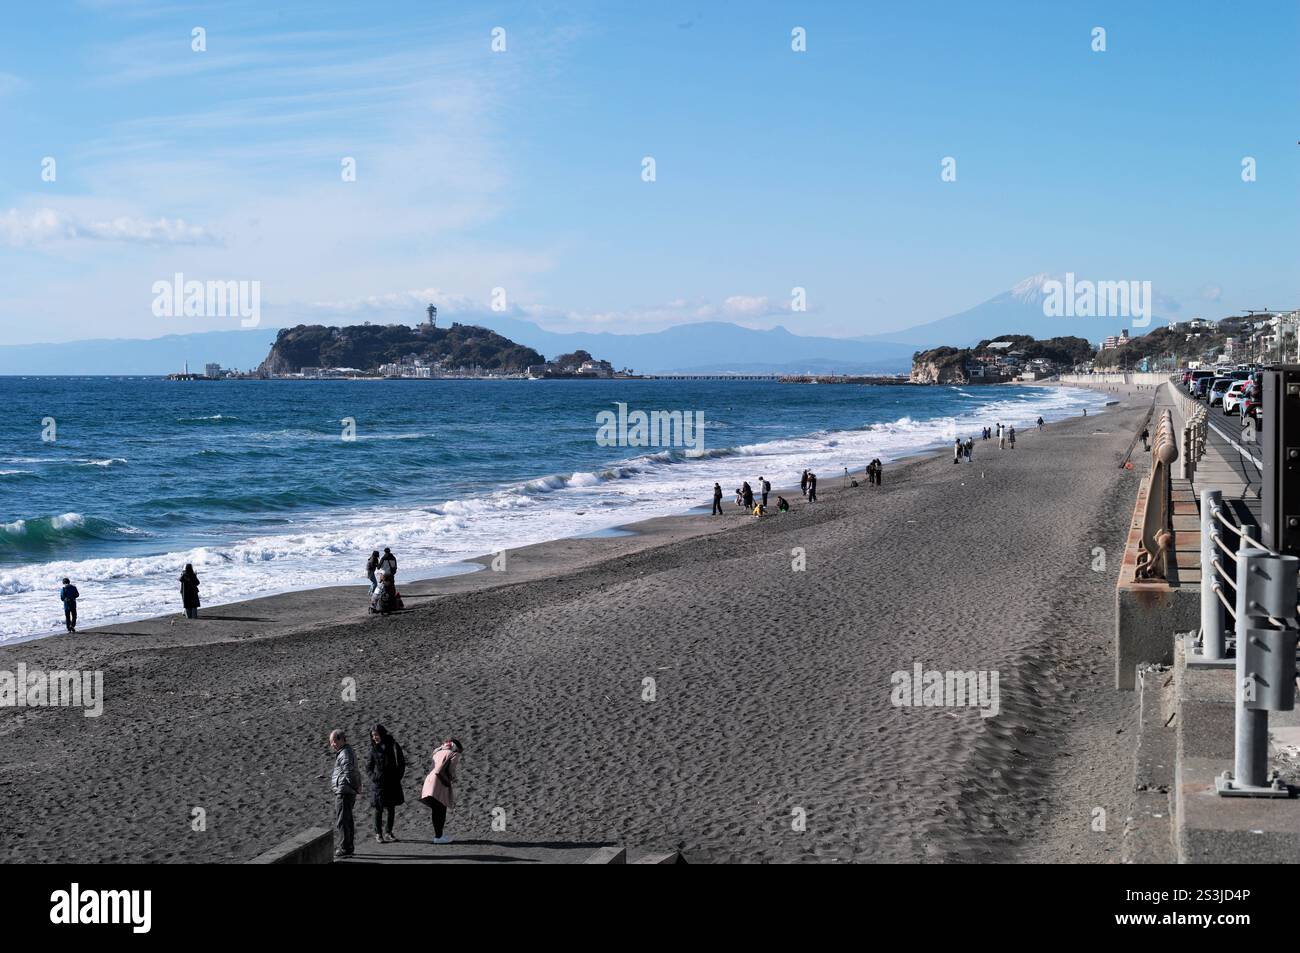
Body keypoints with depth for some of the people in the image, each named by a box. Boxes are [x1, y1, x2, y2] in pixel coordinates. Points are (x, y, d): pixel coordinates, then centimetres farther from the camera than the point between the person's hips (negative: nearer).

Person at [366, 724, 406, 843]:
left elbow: (401, 763, 4)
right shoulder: (374, 748, 0)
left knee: (391, 809, 7)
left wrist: (398, 777, -3)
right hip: (378, 783, -1)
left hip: (392, 783, 1)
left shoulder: (393, 745, -2)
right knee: (378, 809, 1)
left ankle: (389, 831, 21)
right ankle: (378, 833, 11)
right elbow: (368, 766, 7)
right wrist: (373, 777, -8)